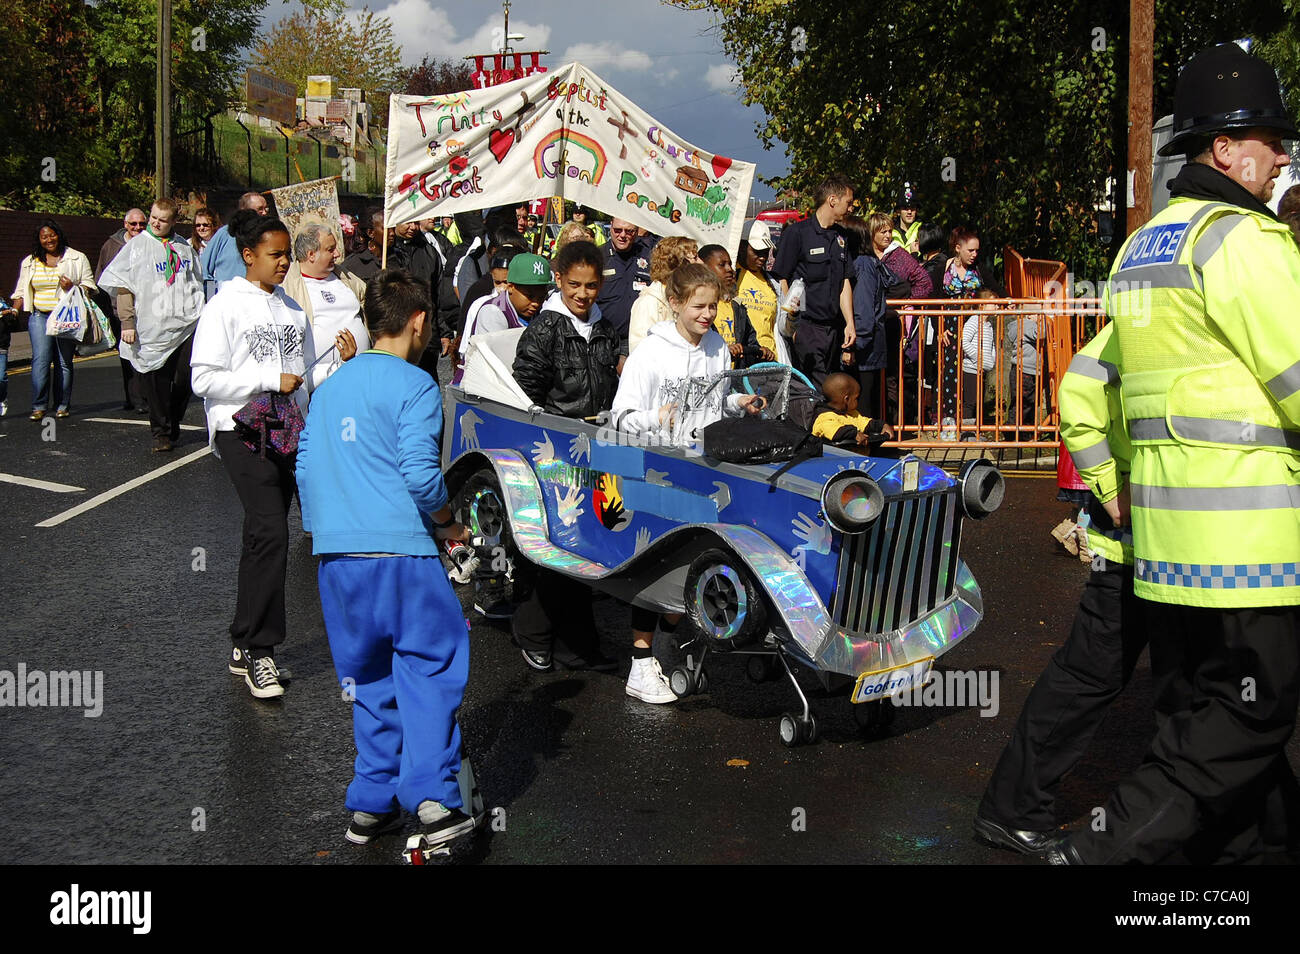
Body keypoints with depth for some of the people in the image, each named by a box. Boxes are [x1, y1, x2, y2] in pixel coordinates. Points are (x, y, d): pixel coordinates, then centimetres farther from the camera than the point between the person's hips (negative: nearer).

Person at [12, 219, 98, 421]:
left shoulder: (77, 258, 8)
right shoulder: (29, 263, 15)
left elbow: (90, 286, 6)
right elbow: (21, 291, 20)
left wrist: (73, 288, -13)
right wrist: (15, 310, 4)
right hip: (39, 316, 1)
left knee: (64, 362, -1)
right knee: (40, 359, -11)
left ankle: (62, 405, 6)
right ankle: (39, 406, -10)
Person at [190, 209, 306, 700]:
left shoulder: (291, 309, 15)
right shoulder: (224, 307, -5)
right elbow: (204, 379, -11)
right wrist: (271, 379, -14)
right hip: (242, 431, -6)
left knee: (262, 537, 9)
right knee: (270, 532, -17)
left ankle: (246, 645, 18)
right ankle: (258, 650, -8)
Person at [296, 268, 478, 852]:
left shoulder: (329, 388, 14)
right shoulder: (414, 385, -6)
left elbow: (305, 469, 17)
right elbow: (420, 474, -14)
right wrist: (449, 524, 2)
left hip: (336, 557, 6)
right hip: (401, 550, -6)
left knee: (369, 680, 15)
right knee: (431, 669, 3)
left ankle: (372, 803, 15)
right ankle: (431, 796, -7)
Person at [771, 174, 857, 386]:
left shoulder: (839, 238, 17)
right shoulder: (797, 232, -6)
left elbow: (844, 284, 18)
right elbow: (782, 281, -7)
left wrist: (850, 324, 10)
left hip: (834, 328, 7)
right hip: (806, 327, -7)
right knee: (816, 391, -14)